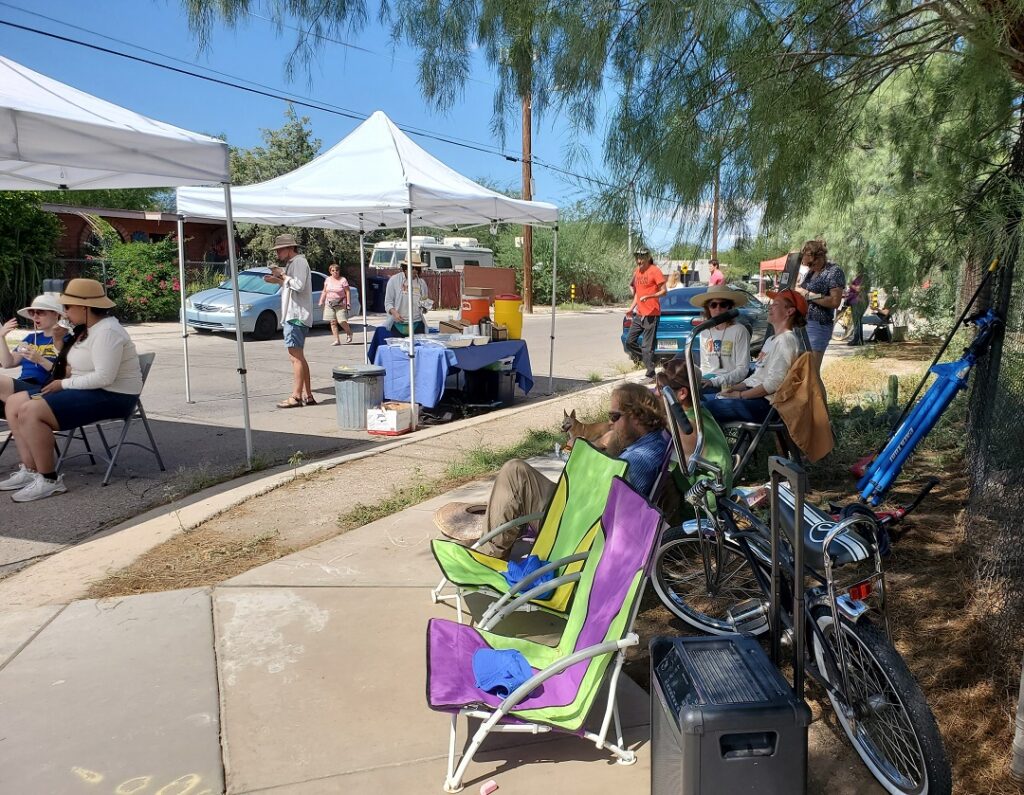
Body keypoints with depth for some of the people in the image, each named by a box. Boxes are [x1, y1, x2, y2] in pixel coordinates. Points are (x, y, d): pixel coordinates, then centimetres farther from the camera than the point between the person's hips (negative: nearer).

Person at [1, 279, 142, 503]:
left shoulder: (106, 332, -19)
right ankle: (30, 469, 5)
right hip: (88, 391, 11)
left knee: (30, 411, -23)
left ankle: (49, 480, -13)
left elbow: (104, 377, -27)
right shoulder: (88, 329, 14)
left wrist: (65, 384, -15)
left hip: (110, 397, -11)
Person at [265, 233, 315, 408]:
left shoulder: (299, 262, -10)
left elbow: (299, 285, -21)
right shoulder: (292, 263, 22)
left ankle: (296, 397, -11)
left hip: (296, 316, -11)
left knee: (296, 357, -11)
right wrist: (278, 281, 14)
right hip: (292, 315, 11)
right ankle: (308, 395, 16)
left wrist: (282, 275, -12)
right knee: (299, 357, 12)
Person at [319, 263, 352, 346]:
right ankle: (337, 340, 3)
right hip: (329, 303, 4)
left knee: (342, 321, -11)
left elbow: (347, 292, -4)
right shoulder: (328, 280, 10)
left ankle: (349, 333, 19)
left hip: (340, 304, -4)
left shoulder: (343, 280, -3)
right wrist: (321, 301, 11)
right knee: (333, 322, -1)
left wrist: (348, 302, -11)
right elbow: (324, 292, 16)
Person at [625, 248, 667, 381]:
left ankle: (651, 376, 3)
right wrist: (632, 308, 12)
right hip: (639, 314, 8)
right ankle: (647, 360, 23)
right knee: (629, 342, 6)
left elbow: (664, 290, -11)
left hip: (651, 314, -8)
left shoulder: (654, 271, -9)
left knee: (647, 347, -6)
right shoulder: (636, 272, 13)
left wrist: (649, 296, -25)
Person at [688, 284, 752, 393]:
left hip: (728, 384, -5)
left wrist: (714, 381, -18)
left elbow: (743, 369, -7)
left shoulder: (739, 331, -3)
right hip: (707, 380, 5)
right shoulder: (705, 332, 15)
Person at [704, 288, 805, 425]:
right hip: (753, 394, 10)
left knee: (707, 407, -25)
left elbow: (773, 384, -19)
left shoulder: (787, 340, -11)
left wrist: (739, 395, -13)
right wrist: (733, 388, 7)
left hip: (765, 404, -10)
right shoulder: (771, 340, 21)